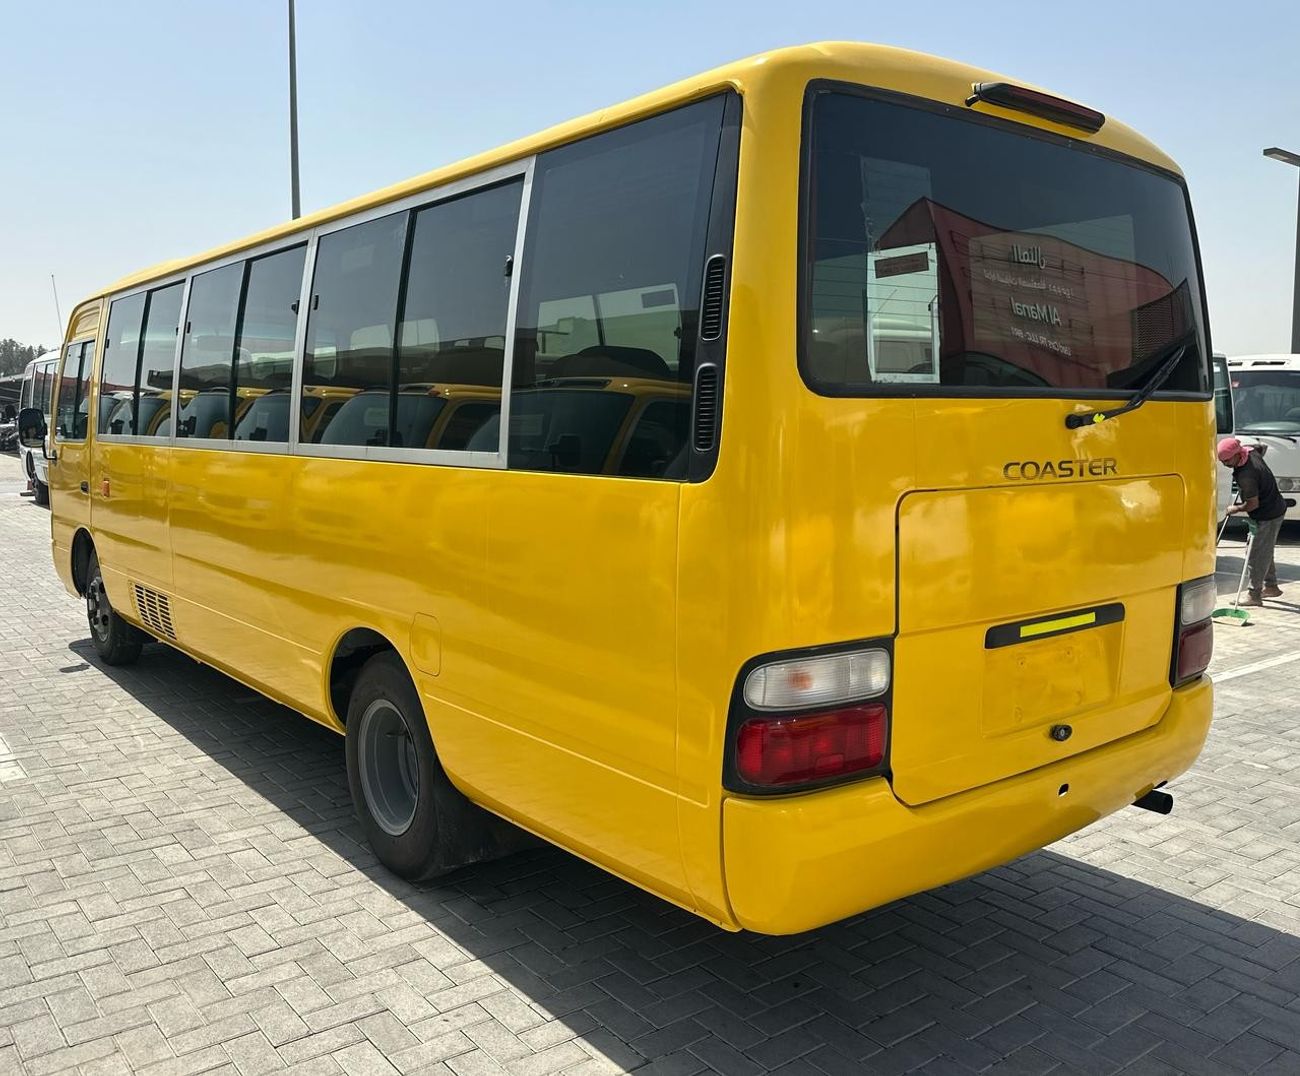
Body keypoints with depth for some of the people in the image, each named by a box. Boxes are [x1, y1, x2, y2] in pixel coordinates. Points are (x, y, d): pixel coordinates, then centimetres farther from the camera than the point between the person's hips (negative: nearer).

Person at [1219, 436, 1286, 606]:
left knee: (1257, 556, -3)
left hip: (1267, 516, -10)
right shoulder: (1252, 453, -4)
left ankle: (1254, 595, 3)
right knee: (1265, 552, 22)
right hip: (1275, 510, 10)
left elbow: (1253, 504, -26)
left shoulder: (1246, 475, -31)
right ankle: (1271, 586, 34)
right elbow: (1261, 447, 22)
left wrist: (1236, 509, -8)